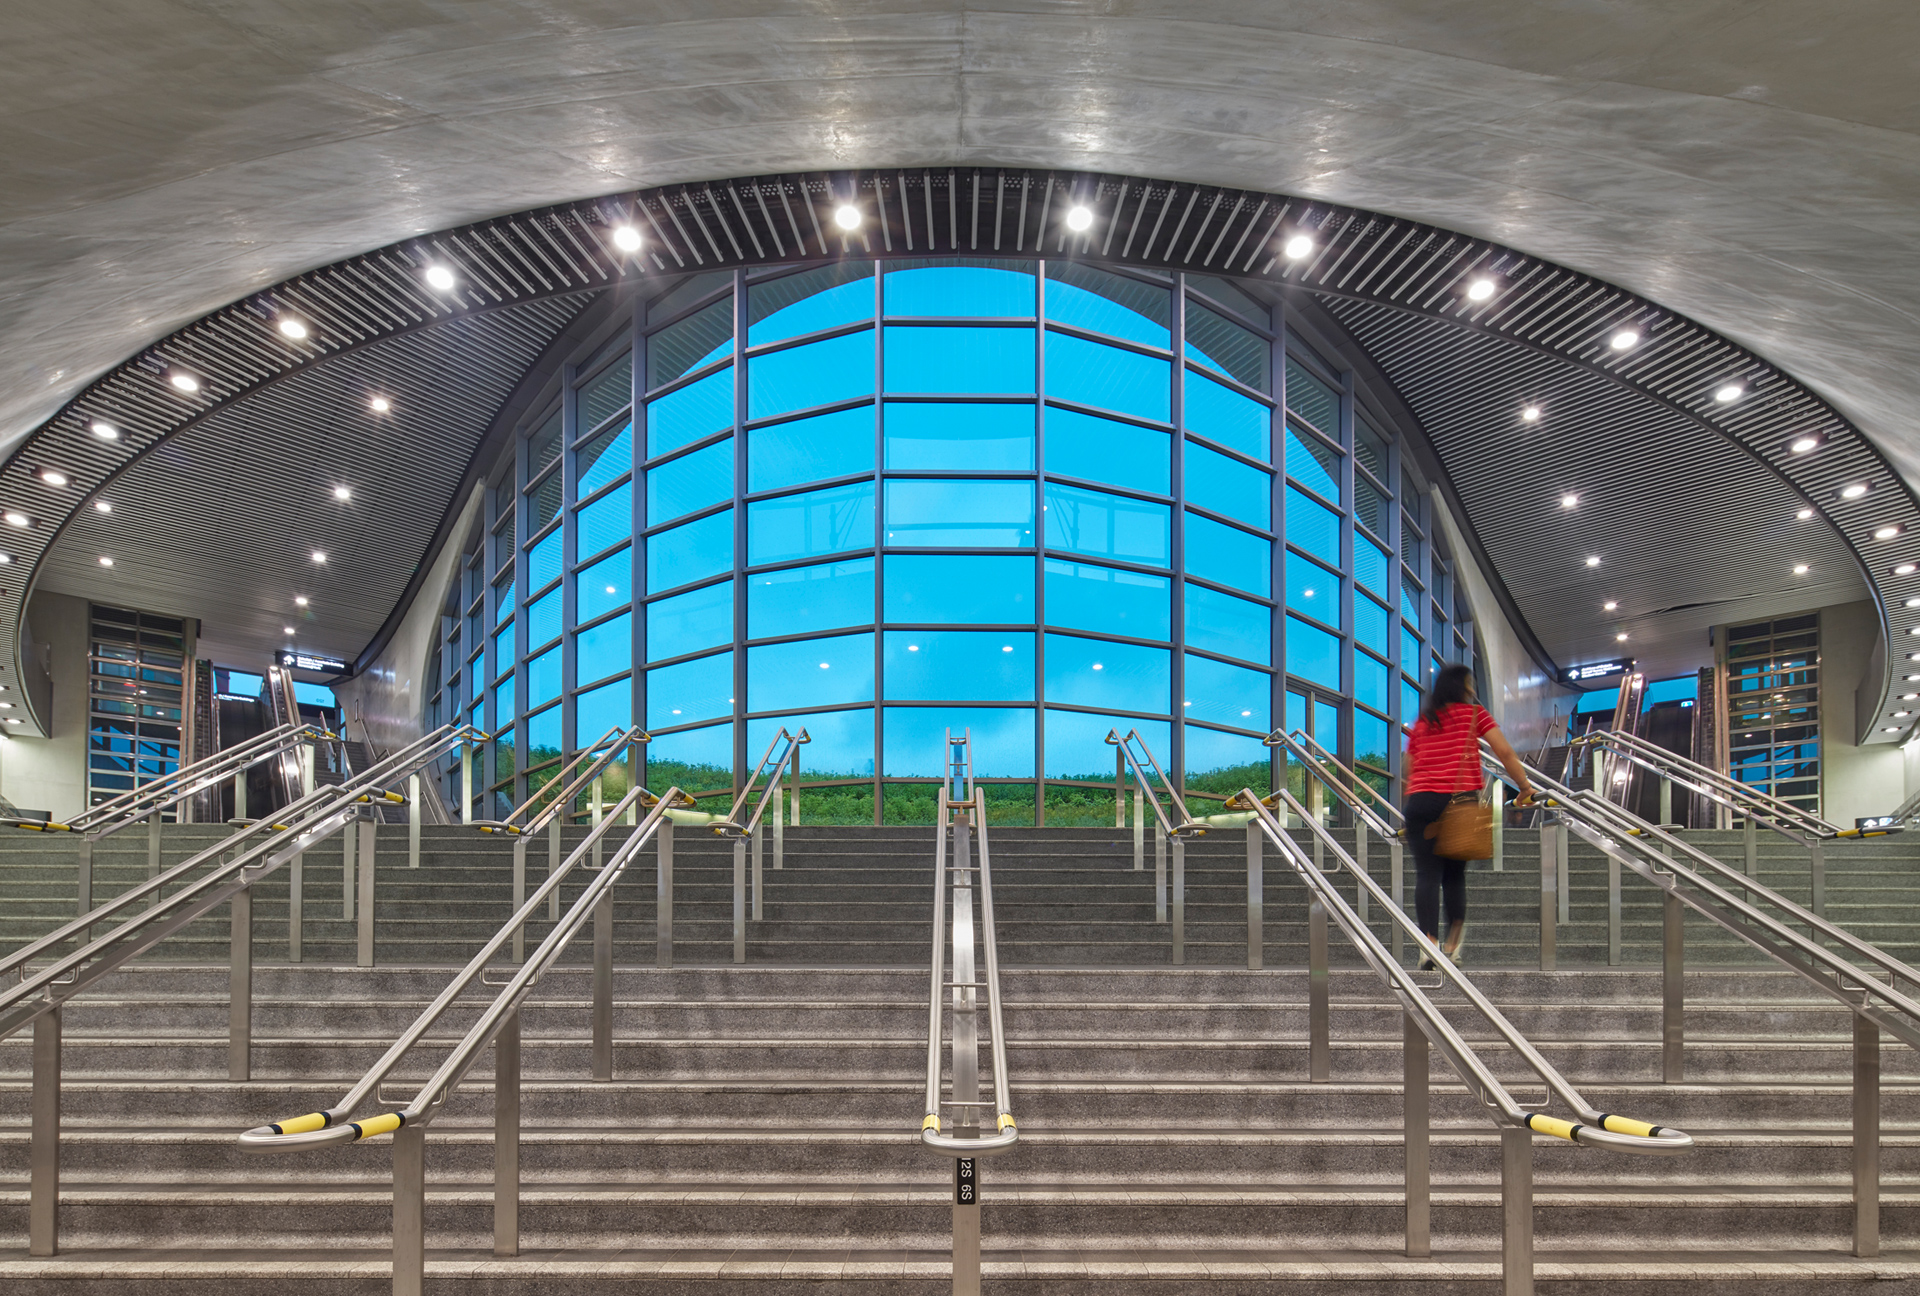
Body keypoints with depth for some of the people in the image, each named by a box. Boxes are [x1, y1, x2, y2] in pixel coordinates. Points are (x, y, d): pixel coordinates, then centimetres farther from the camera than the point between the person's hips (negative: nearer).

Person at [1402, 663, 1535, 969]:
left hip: (1420, 799, 1)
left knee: (1427, 874, -5)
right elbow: (1505, 753, 3)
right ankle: (1452, 944, 10)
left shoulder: (1420, 723, 17)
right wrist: (1524, 787, 12)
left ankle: (1429, 943, -18)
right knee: (1454, 874, 11)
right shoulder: (1473, 713, 10)